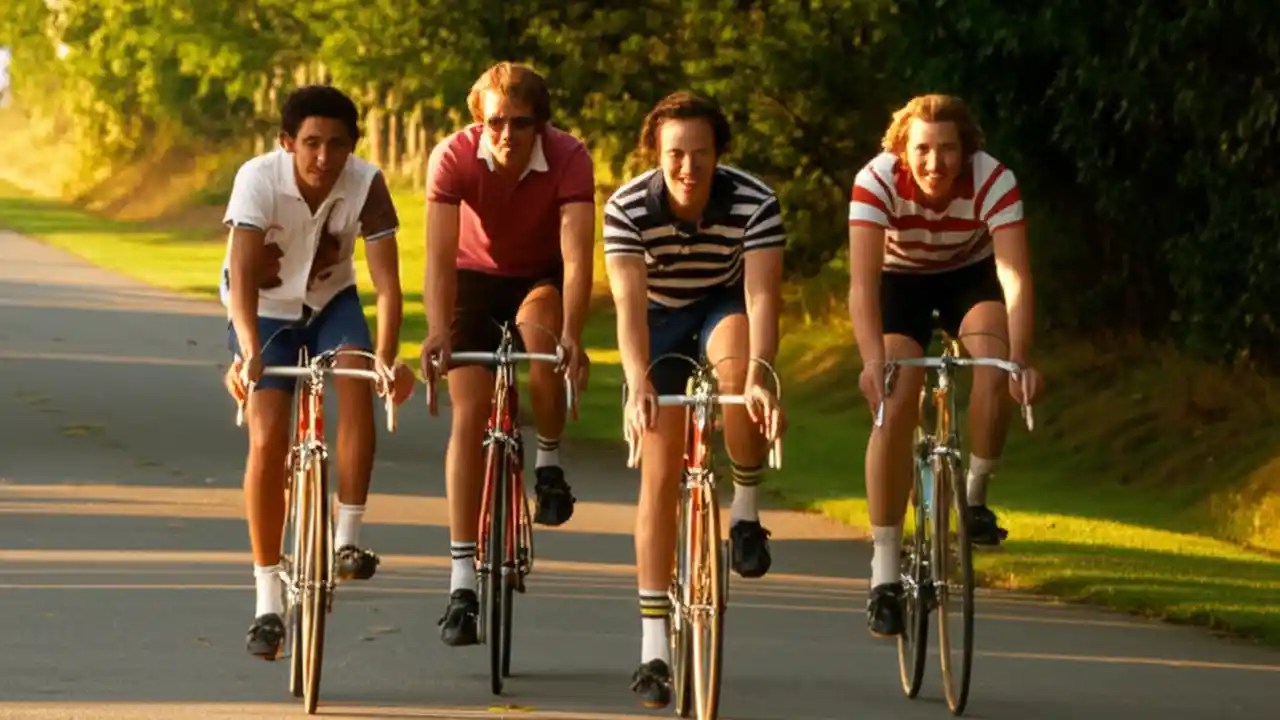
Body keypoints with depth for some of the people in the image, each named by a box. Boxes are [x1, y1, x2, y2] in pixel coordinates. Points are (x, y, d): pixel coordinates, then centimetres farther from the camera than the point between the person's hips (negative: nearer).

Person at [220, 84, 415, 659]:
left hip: (331, 303, 1)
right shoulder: (258, 178, -29)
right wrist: (248, 349, -54)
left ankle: (348, 540, -22)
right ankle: (268, 600, -5)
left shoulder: (366, 184, -24)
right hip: (266, 311, -1)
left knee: (356, 378, -29)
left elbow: (386, 281, -29)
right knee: (267, 442, -13)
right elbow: (242, 271, -39)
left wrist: (387, 356, -44)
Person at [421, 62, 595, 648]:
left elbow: (576, 253, -36)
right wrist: (438, 332, -48)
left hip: (542, 277, -1)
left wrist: (571, 335, -50)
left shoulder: (569, 158, -28)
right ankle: (462, 581, -10)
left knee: (539, 331, -36)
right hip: (476, 276, 1)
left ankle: (550, 463, -9)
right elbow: (440, 254, -33)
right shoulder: (453, 158, -27)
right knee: (469, 415, -10)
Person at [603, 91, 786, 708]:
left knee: (737, 367, -38)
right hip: (660, 322, 1)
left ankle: (746, 510, -12)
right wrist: (637, 385, -50)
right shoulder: (628, 209, -26)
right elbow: (629, 303, -34)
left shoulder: (755, 204, -27)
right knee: (660, 474, -8)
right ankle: (654, 648, -4)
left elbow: (762, 294, -35)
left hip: (724, 309, -1)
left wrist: (759, 376, -52)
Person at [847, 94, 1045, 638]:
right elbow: (863, 281, -38)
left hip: (970, 276, 0)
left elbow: (1014, 276, -37)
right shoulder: (877, 181, -31)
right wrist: (873, 359, -54)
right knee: (895, 409, -17)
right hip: (900, 281, 0)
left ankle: (975, 495, -8)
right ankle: (884, 574, -12)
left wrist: (1020, 357, -52)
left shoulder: (993, 180, -30)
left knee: (996, 366, -30)